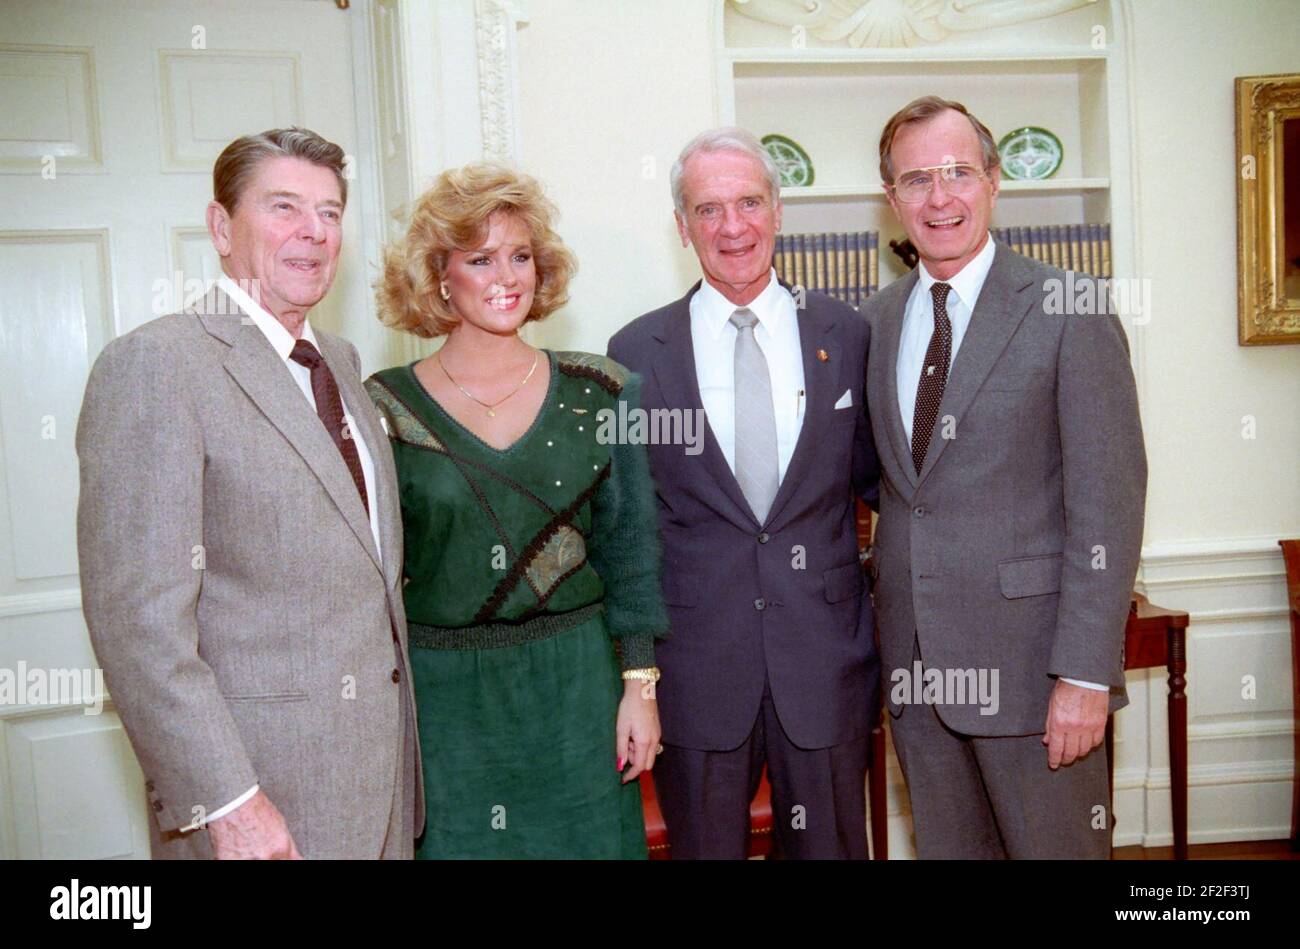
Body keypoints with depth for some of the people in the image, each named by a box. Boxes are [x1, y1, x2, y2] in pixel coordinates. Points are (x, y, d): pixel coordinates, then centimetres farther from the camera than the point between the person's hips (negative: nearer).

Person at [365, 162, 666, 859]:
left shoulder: (600, 392, 0)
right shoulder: (385, 408, -4)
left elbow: (629, 549, 3)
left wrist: (640, 685, -1)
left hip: (577, 684, 1)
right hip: (442, 694, -1)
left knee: (586, 839, 11)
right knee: (457, 840, 10)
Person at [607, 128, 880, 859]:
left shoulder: (848, 335, 2)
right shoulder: (638, 352, -1)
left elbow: (872, 475, 9)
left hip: (825, 657, 1)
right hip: (695, 663, -1)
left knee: (833, 846, 16)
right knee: (704, 847, 14)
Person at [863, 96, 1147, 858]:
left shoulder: (1072, 313, -9)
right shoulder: (877, 319, 8)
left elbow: (1108, 503, -12)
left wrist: (1086, 674, -16)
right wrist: (886, 616, 6)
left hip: (1028, 654, -5)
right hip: (915, 657, 5)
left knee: (1056, 845, 9)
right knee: (946, 847, 18)